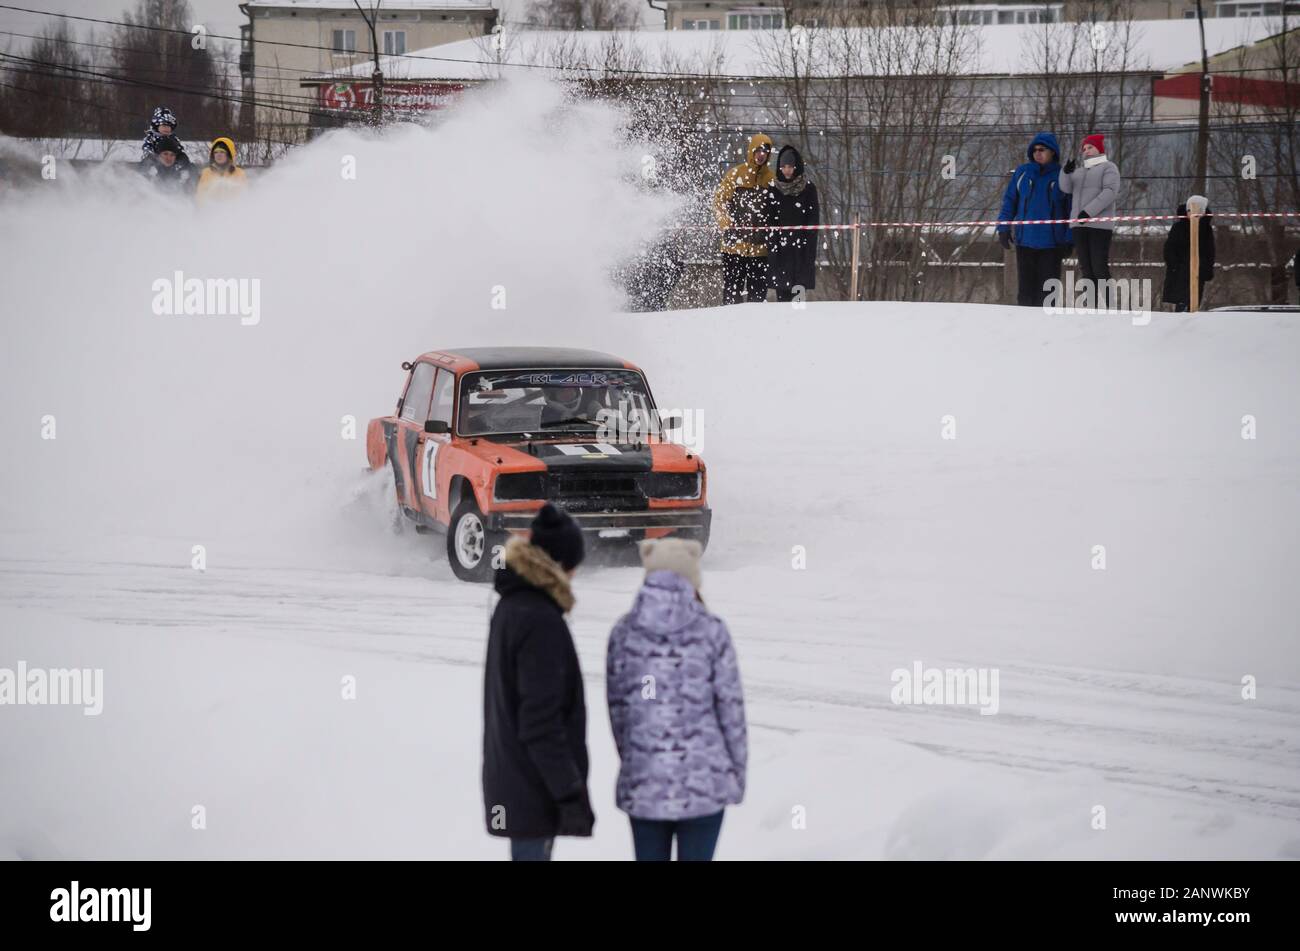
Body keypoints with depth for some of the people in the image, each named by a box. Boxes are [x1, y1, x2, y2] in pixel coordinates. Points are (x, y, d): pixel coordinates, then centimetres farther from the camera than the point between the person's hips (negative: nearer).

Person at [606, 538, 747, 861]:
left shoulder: (624, 632, -1)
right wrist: (738, 769, 8)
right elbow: (730, 705, -3)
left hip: (643, 784, 2)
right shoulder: (711, 631, -7)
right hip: (703, 779, -2)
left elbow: (616, 705, 5)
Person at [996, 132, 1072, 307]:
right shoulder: (1022, 172, 7)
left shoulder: (1062, 176, 2)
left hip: (1051, 242, -2)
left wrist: (1069, 240, -3)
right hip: (1025, 240, 2)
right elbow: (1009, 200, 10)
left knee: (1048, 286, 1)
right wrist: (1003, 227, 0)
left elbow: (1071, 209, 4)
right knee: (1026, 285, 3)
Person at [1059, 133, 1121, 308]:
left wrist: (1089, 211, -19)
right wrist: (1066, 172, -10)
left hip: (1100, 225, -7)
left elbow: (1110, 191, -11)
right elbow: (1066, 188, 9)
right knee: (1086, 268, 5)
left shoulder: (1108, 167, 3)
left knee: (1099, 267, -13)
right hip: (1080, 225, 7)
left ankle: (1104, 307, -16)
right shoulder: (1080, 171, 24)